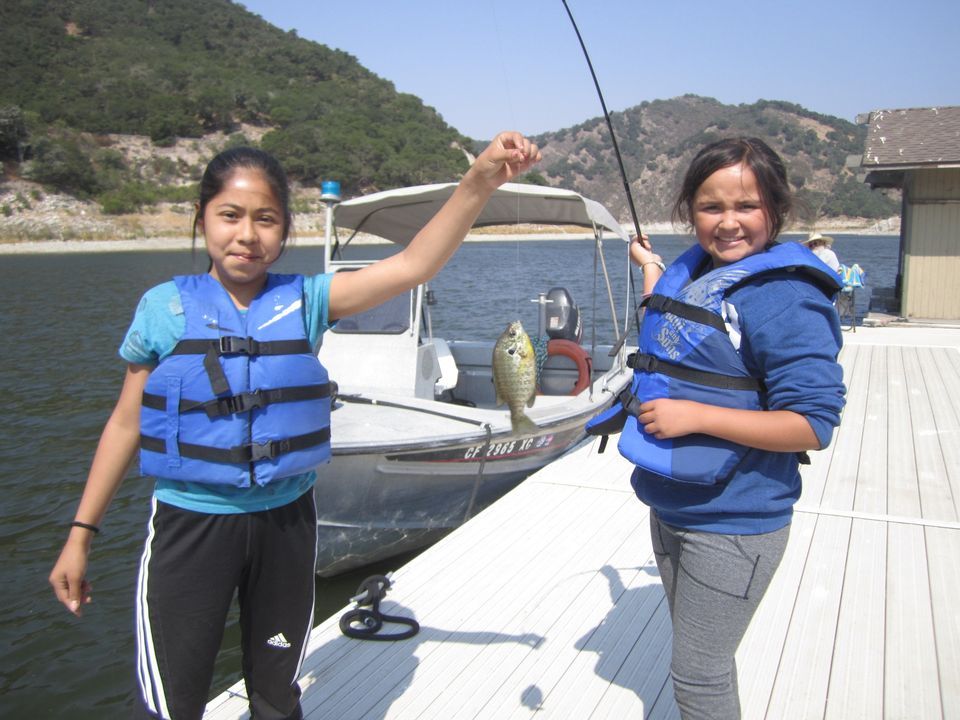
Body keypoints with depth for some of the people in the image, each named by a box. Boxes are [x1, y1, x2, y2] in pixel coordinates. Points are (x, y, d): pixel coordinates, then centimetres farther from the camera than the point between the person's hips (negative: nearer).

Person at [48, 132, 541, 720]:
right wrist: (81, 534, 4)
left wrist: (480, 182, -28)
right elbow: (126, 424, 2)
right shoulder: (165, 308, -6)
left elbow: (413, 264, -16)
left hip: (287, 521, 2)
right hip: (189, 523, -1)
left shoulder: (304, 301, -5)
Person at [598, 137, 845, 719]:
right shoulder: (692, 272, 4)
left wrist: (696, 415, -27)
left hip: (734, 524, -8)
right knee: (700, 657, 26)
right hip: (671, 508, 8)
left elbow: (813, 424, -24)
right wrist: (651, 269, 25)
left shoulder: (785, 298, -21)